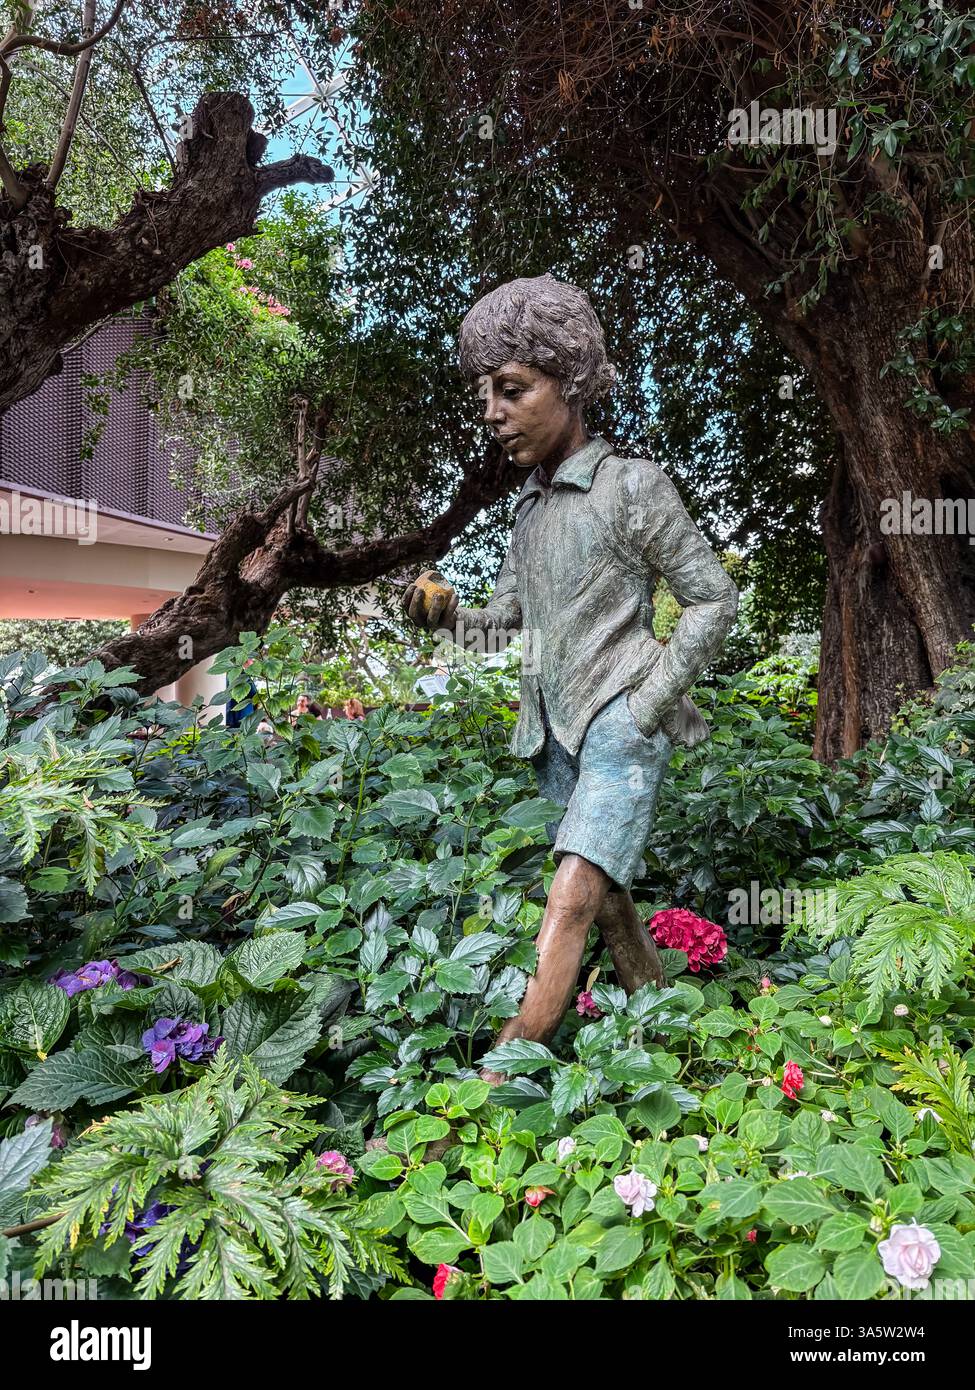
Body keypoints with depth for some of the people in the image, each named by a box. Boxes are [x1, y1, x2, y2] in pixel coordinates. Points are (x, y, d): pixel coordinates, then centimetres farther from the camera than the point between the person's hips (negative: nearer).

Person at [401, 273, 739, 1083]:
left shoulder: (633, 486, -7)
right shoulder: (530, 504, 12)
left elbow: (713, 600, -5)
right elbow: (510, 610, 17)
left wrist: (648, 705, -11)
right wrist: (446, 617, -4)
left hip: (621, 722, -7)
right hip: (555, 728, 7)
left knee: (572, 896, -17)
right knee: (607, 896, 13)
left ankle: (498, 1082, -18)